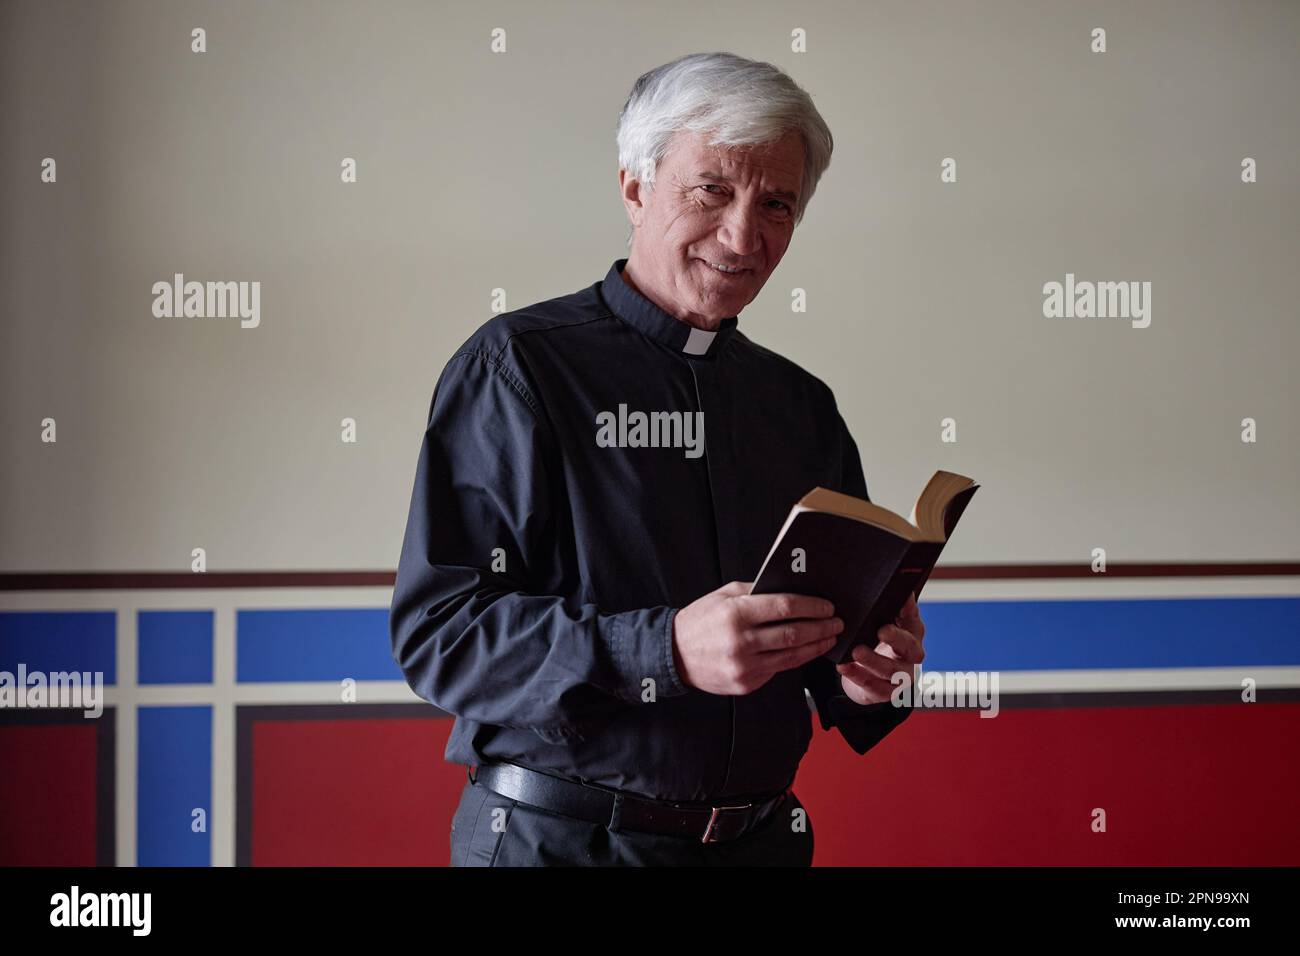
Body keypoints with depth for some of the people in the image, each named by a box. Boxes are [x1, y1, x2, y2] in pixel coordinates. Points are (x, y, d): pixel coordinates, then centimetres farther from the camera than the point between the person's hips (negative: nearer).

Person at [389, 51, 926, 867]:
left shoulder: (804, 407, 10)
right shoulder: (519, 365, -7)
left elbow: (849, 615, 16)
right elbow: (438, 630, -16)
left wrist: (863, 674, -8)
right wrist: (664, 651, -28)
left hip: (759, 837, 5)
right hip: (556, 836, -5)